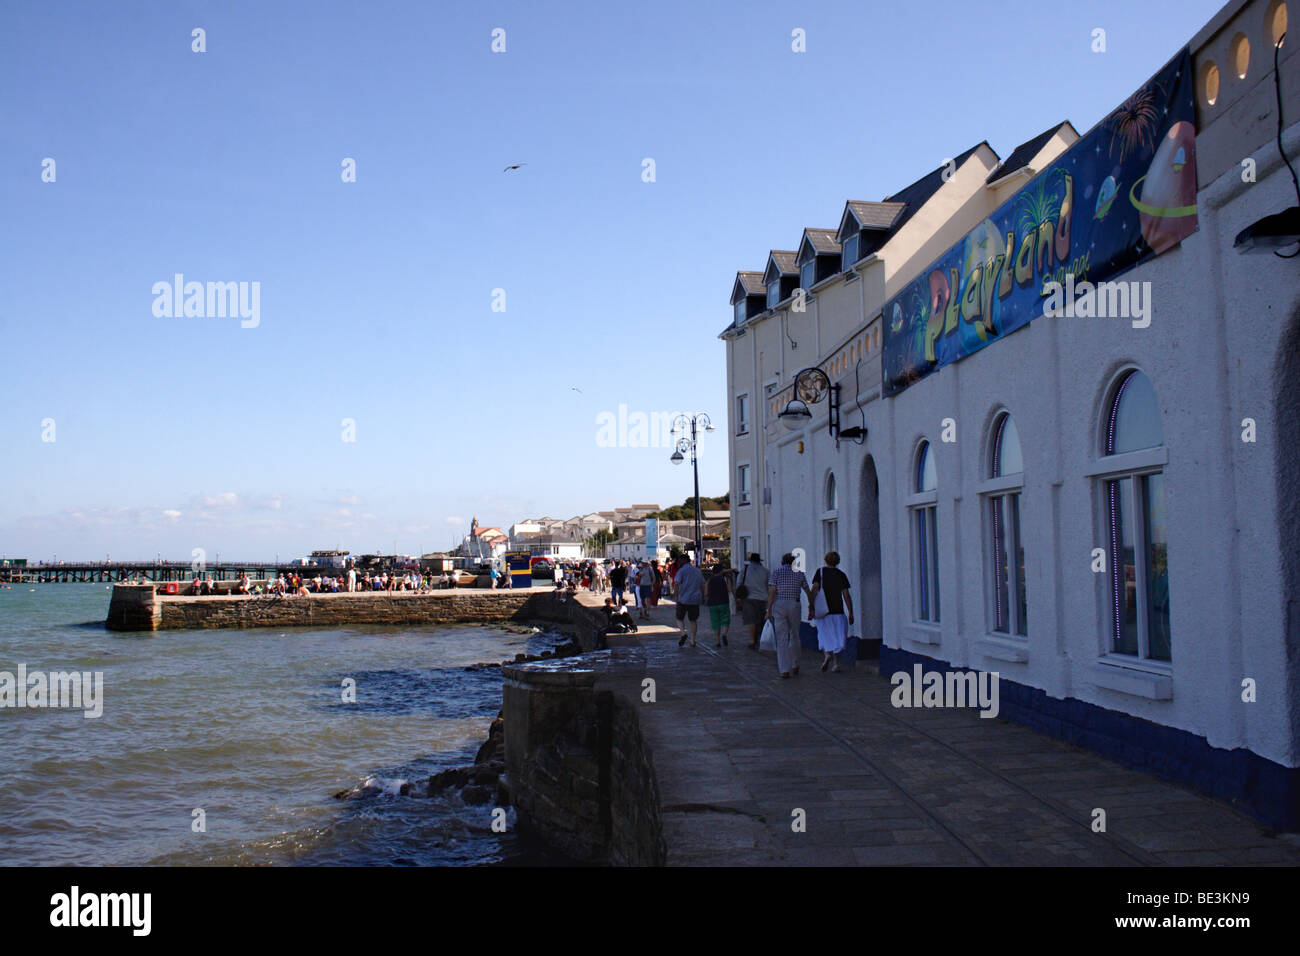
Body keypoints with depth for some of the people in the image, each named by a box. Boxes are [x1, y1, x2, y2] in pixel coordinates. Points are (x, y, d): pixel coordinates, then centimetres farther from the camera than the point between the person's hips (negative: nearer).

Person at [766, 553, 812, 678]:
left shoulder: (776, 572, 2)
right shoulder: (799, 573, 7)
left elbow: (772, 592, -7)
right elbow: (808, 592, 8)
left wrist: (768, 610, -5)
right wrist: (811, 606, 21)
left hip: (778, 606, -1)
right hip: (794, 606, 1)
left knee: (782, 639, 1)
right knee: (794, 636, 18)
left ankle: (784, 670, -4)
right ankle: (795, 666, 23)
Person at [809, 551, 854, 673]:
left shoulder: (821, 572, 0)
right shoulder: (841, 575, 3)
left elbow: (814, 589, -11)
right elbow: (846, 595, -1)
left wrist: (811, 607, -12)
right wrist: (850, 613, 3)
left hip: (824, 611, -1)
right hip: (838, 611, 1)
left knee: (824, 635, 12)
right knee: (837, 637, 8)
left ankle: (827, 653, -14)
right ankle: (836, 664, 3)